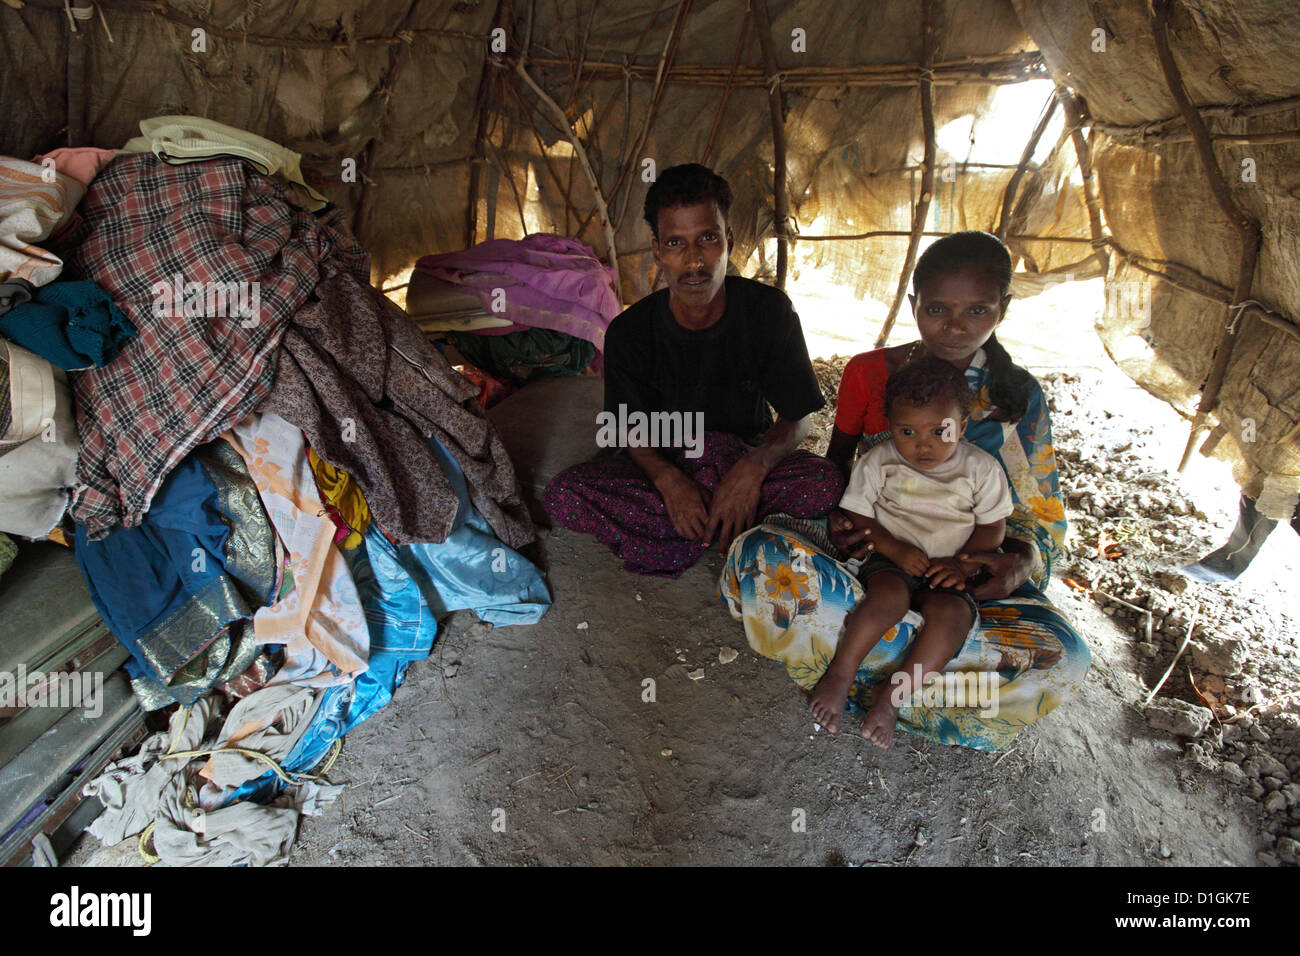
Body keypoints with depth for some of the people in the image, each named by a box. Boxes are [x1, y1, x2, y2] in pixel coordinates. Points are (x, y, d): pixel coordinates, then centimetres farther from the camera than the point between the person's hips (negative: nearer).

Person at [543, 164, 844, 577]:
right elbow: (631, 430, -6)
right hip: (661, 463, 1)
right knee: (563, 495, -27)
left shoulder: (769, 311, -13)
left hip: (747, 454, -1)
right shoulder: (629, 333, -12)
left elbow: (799, 417, -8)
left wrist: (754, 467, -29)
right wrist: (667, 479, -29)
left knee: (826, 485, -33)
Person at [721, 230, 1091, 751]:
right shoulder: (868, 373, 2)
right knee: (760, 557, -33)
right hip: (866, 549, 0)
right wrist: (839, 523, -14)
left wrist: (1022, 562, -16)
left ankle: (867, 678, -23)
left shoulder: (1020, 396, 3)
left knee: (1063, 658, -30)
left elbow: (1042, 510, 9)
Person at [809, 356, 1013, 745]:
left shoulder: (982, 468, 1)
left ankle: (893, 697, -26)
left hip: (947, 570, 1)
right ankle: (840, 673, -23)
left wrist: (963, 564, -13)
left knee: (950, 612, -30)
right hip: (891, 558, -1)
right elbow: (857, 517, 0)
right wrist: (895, 549, -16)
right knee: (889, 596, -34)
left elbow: (993, 528, 4)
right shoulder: (879, 462, -1)